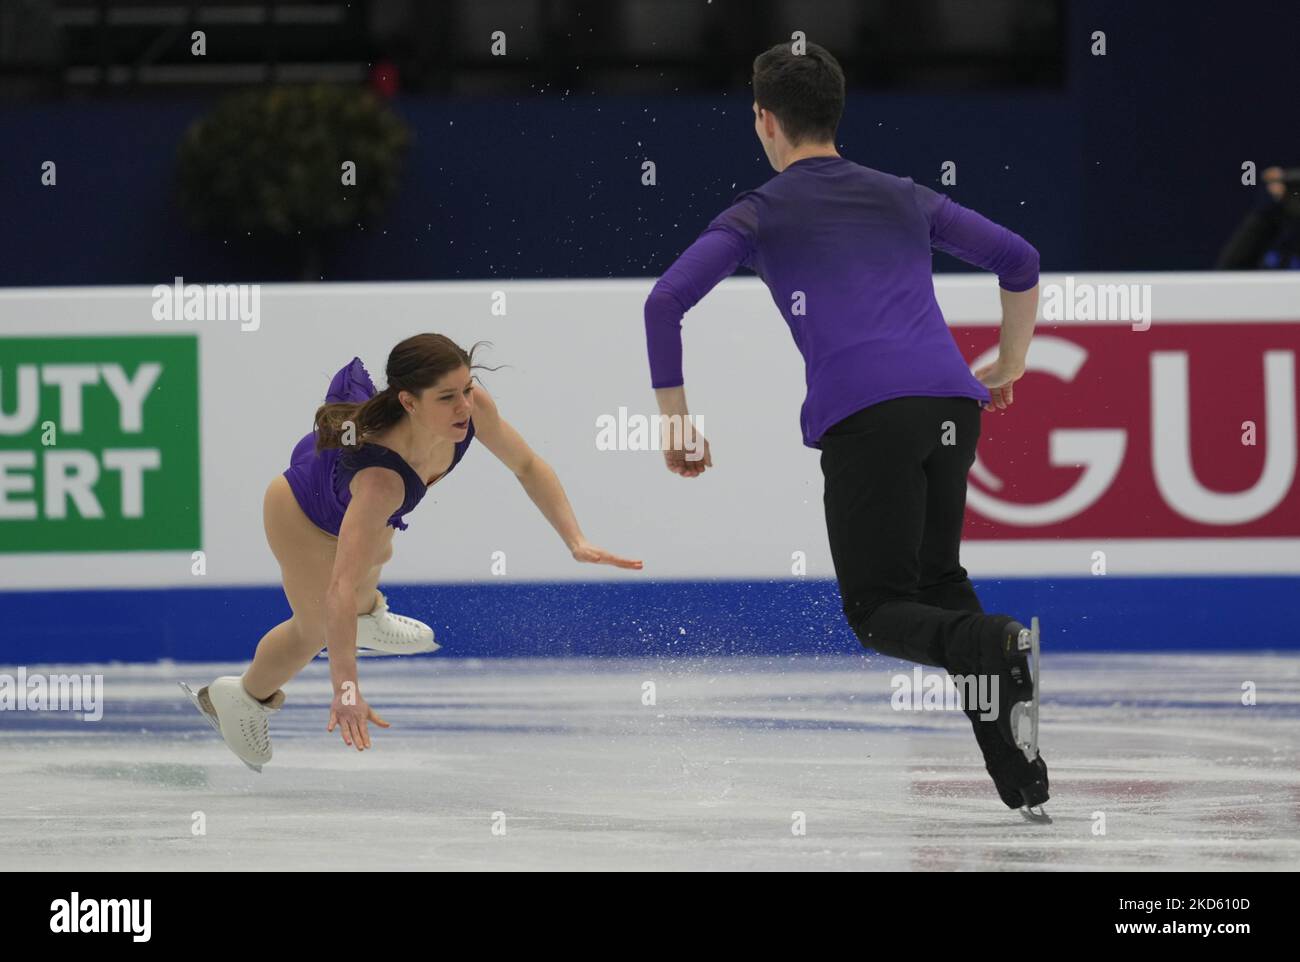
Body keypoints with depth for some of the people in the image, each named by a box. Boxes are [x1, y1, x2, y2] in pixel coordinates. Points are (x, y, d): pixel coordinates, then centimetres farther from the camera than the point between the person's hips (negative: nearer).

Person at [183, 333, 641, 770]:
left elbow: (528, 467, -15)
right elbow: (340, 588, -52)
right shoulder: (380, 479, -50)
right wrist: (345, 689, -58)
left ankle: (367, 616, 69)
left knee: (376, 558, 34)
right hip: (306, 516, -6)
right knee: (317, 627, 11)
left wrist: (577, 542, -22)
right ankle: (242, 699, 41)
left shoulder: (473, 407, -35)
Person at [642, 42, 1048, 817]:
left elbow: (666, 303, 3)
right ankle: (1022, 776, 4)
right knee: (939, 579, 19)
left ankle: (999, 647, -32)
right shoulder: (904, 198, 27)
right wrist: (1009, 369, 40)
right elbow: (1021, 262, 28)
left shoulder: (760, 216, 15)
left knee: (880, 610, 2)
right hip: (950, 402, 4)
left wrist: (676, 423, 10)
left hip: (864, 413, -4)